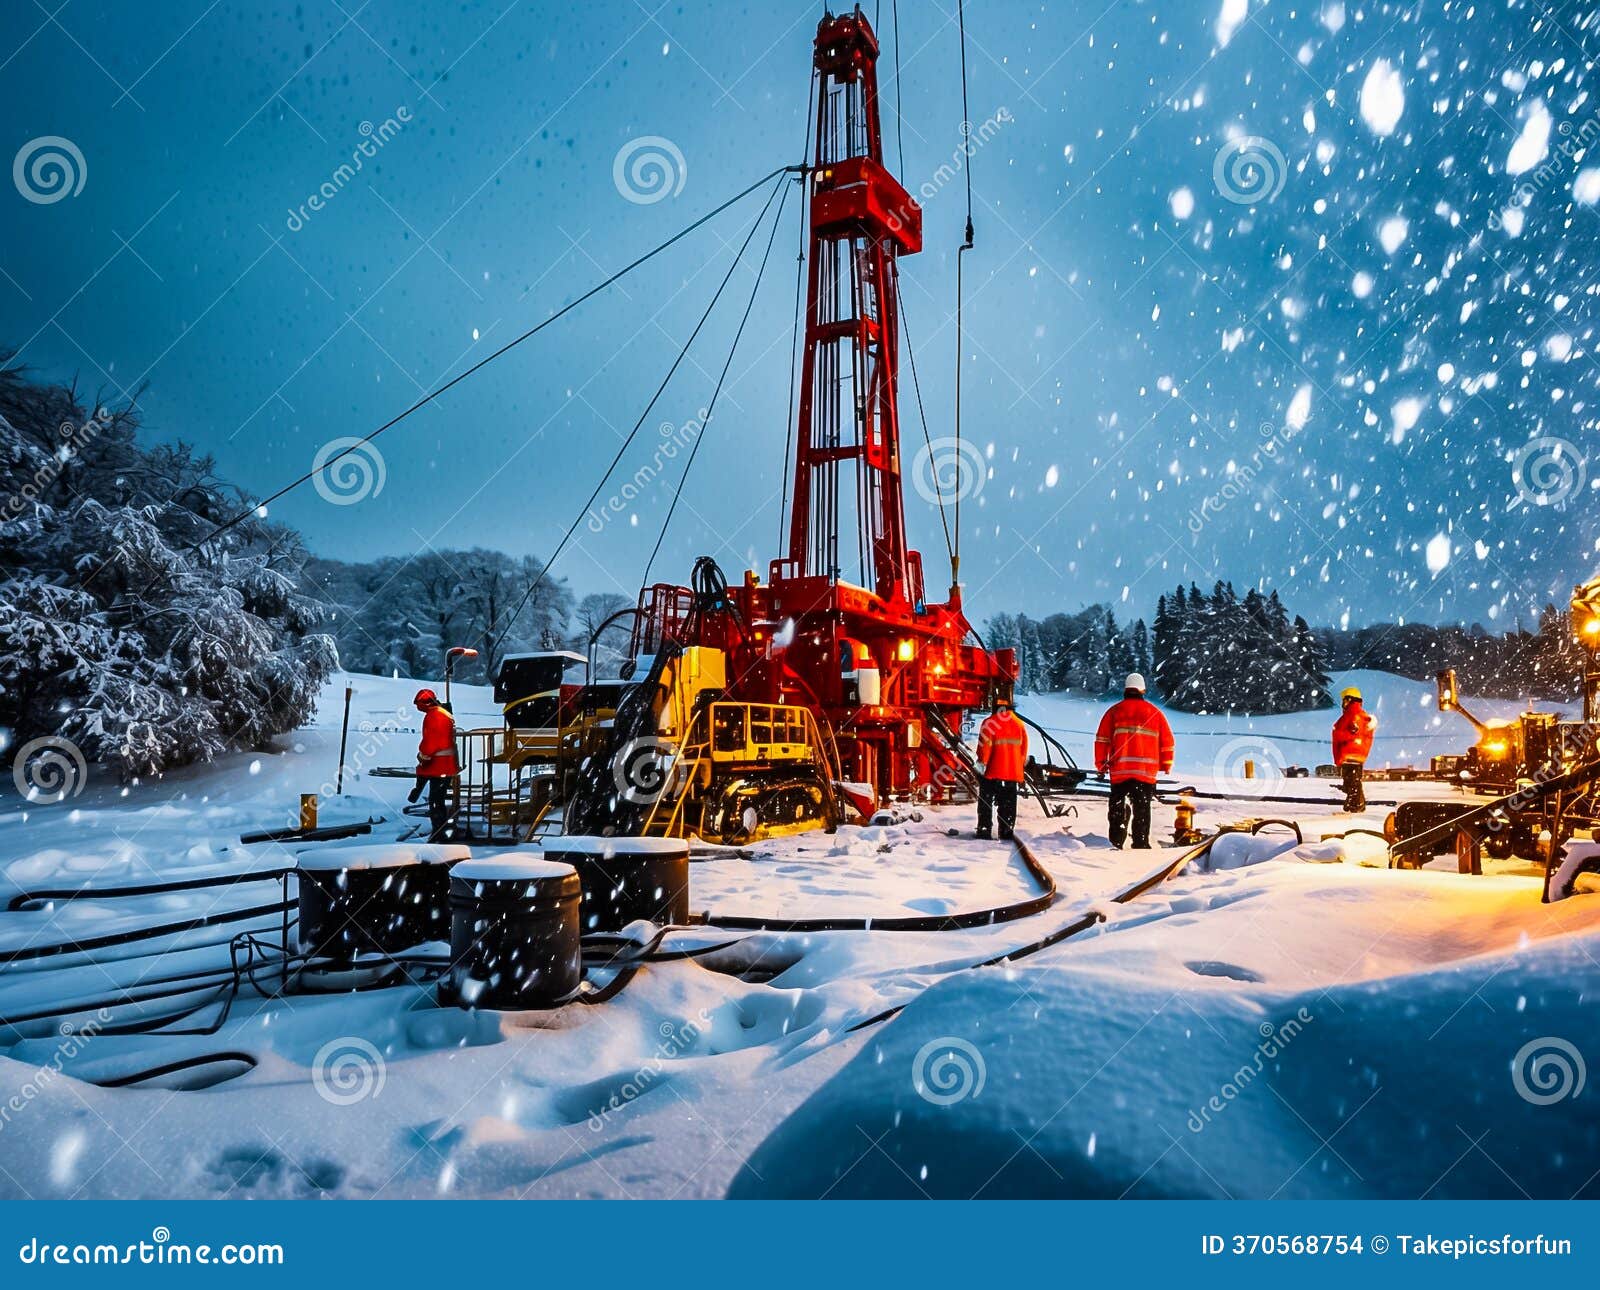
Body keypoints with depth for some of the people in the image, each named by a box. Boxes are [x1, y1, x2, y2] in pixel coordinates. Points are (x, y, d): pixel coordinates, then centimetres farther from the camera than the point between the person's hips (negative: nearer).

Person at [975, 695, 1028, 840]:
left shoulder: (990, 723, -9)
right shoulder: (1019, 724, 7)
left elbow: (985, 745, -15)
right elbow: (1024, 747, 12)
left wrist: (982, 763, -9)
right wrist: (1020, 766, 20)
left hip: (992, 771, -4)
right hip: (1013, 772, 4)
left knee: (986, 801, 5)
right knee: (1008, 803, 11)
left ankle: (984, 828, 0)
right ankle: (1007, 830, 9)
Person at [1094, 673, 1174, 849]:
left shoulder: (1114, 711, 5)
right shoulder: (1154, 712, 7)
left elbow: (1102, 739, 1)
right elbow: (1167, 740, 10)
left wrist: (1101, 764, 6)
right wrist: (1166, 765, 20)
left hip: (1119, 769, 0)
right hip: (1146, 770, 0)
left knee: (1117, 807, 9)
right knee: (1142, 809, 4)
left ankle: (1116, 843, 6)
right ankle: (1141, 844, 2)